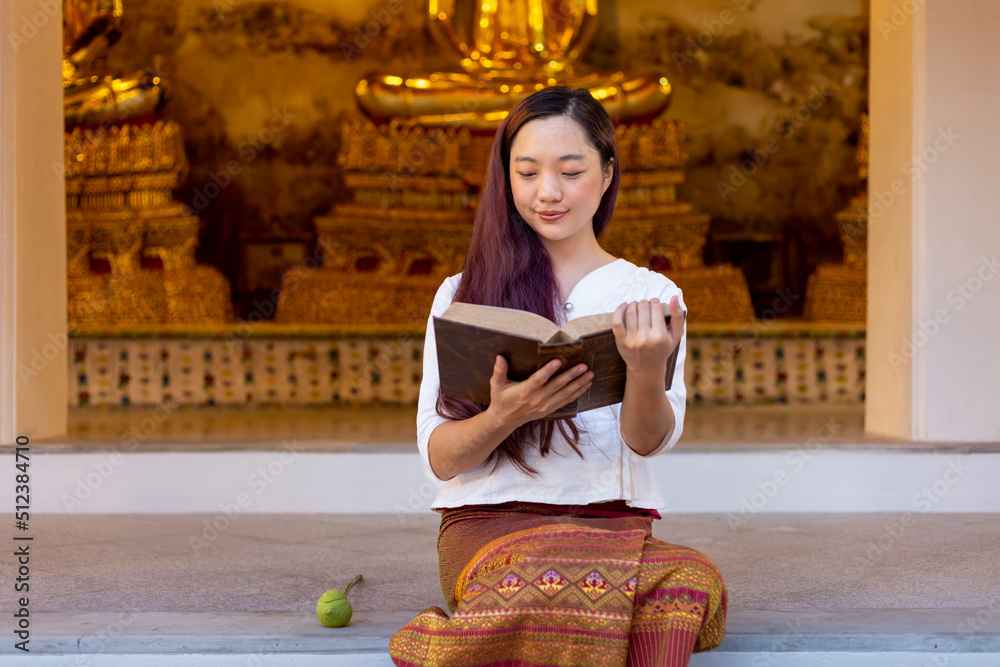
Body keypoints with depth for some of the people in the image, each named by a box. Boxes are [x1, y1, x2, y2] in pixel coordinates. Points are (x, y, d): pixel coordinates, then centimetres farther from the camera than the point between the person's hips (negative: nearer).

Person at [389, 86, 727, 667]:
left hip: (619, 524, 2)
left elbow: (650, 441, -4)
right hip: (490, 521, -2)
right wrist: (504, 416, -18)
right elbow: (438, 458, 5)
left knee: (692, 579, -35)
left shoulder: (651, 295, 13)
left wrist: (648, 370, -28)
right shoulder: (462, 296, 13)